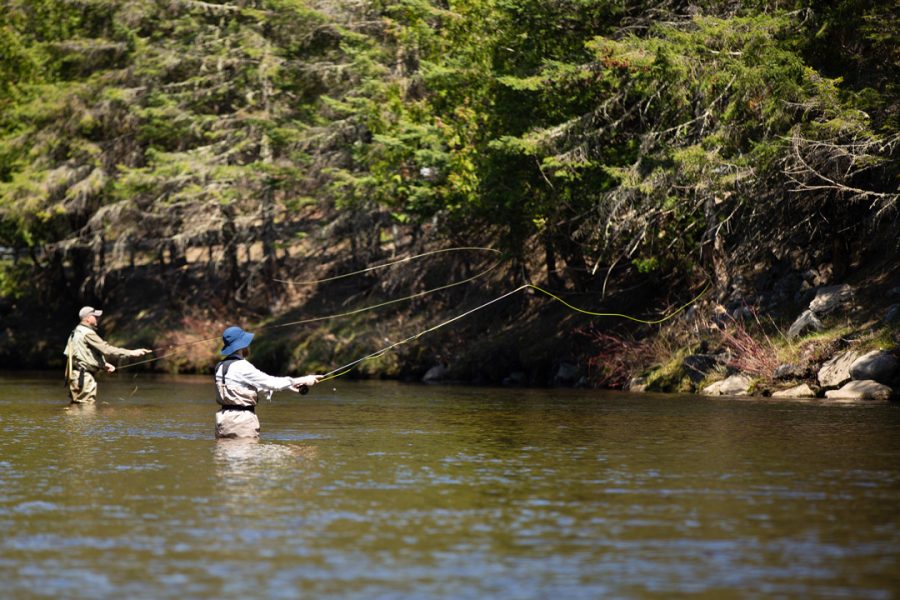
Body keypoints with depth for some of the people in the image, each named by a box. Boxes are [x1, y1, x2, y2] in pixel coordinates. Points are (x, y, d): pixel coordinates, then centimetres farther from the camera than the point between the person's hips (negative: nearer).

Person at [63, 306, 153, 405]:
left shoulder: (76, 332, 17)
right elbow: (106, 349, -21)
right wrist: (132, 353, -19)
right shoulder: (87, 333, -15)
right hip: (84, 376, -10)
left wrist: (103, 364, 11)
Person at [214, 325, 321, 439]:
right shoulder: (241, 367, -14)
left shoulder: (220, 367, 13)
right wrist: (303, 380, -4)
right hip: (242, 418, -8)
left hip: (222, 419, 8)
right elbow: (270, 382, -12)